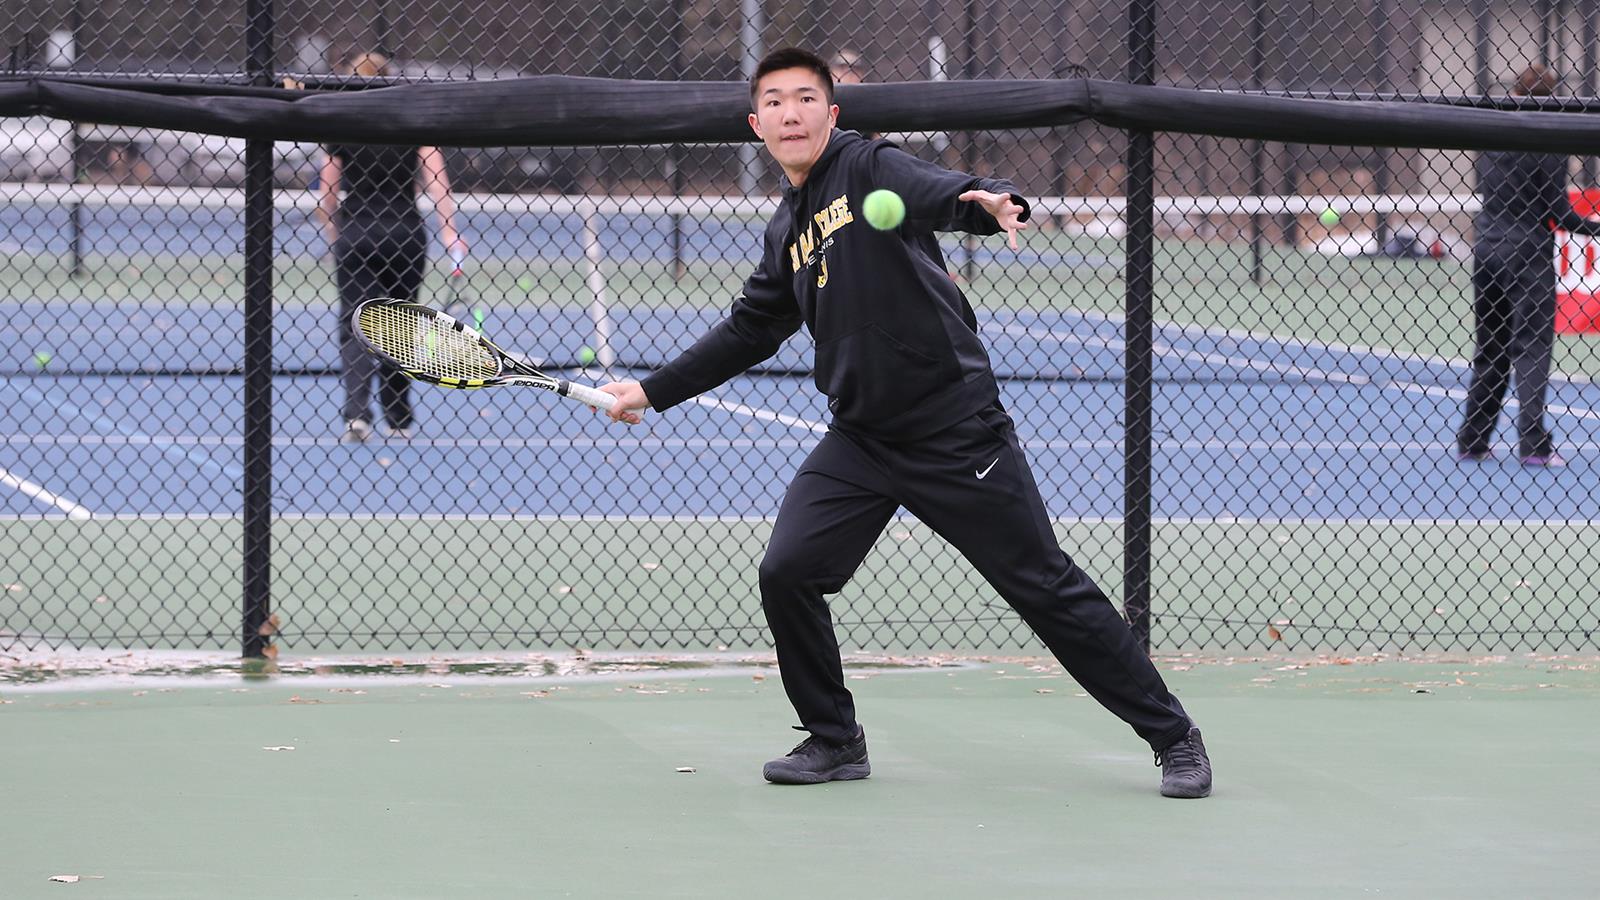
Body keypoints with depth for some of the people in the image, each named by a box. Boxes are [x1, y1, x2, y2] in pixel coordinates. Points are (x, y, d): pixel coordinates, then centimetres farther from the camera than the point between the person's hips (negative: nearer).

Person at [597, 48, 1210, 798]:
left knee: (1048, 589, -3)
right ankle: (834, 740, 12)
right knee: (786, 574, -7)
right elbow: (748, 331, 26)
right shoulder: (788, 229, 14)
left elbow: (941, 193, -29)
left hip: (957, 434, -6)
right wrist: (653, 391, 26)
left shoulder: (871, 168, -7)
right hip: (861, 441, 6)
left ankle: (1172, 736, 8)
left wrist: (992, 202, -51)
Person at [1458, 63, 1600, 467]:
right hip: (1528, 254, -6)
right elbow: (1557, 209, -12)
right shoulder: (1549, 144, -12)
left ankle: (1471, 441, 15)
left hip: (1487, 250, 6)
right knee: (1531, 348, -3)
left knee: (1489, 349, 13)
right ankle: (1532, 443, -10)